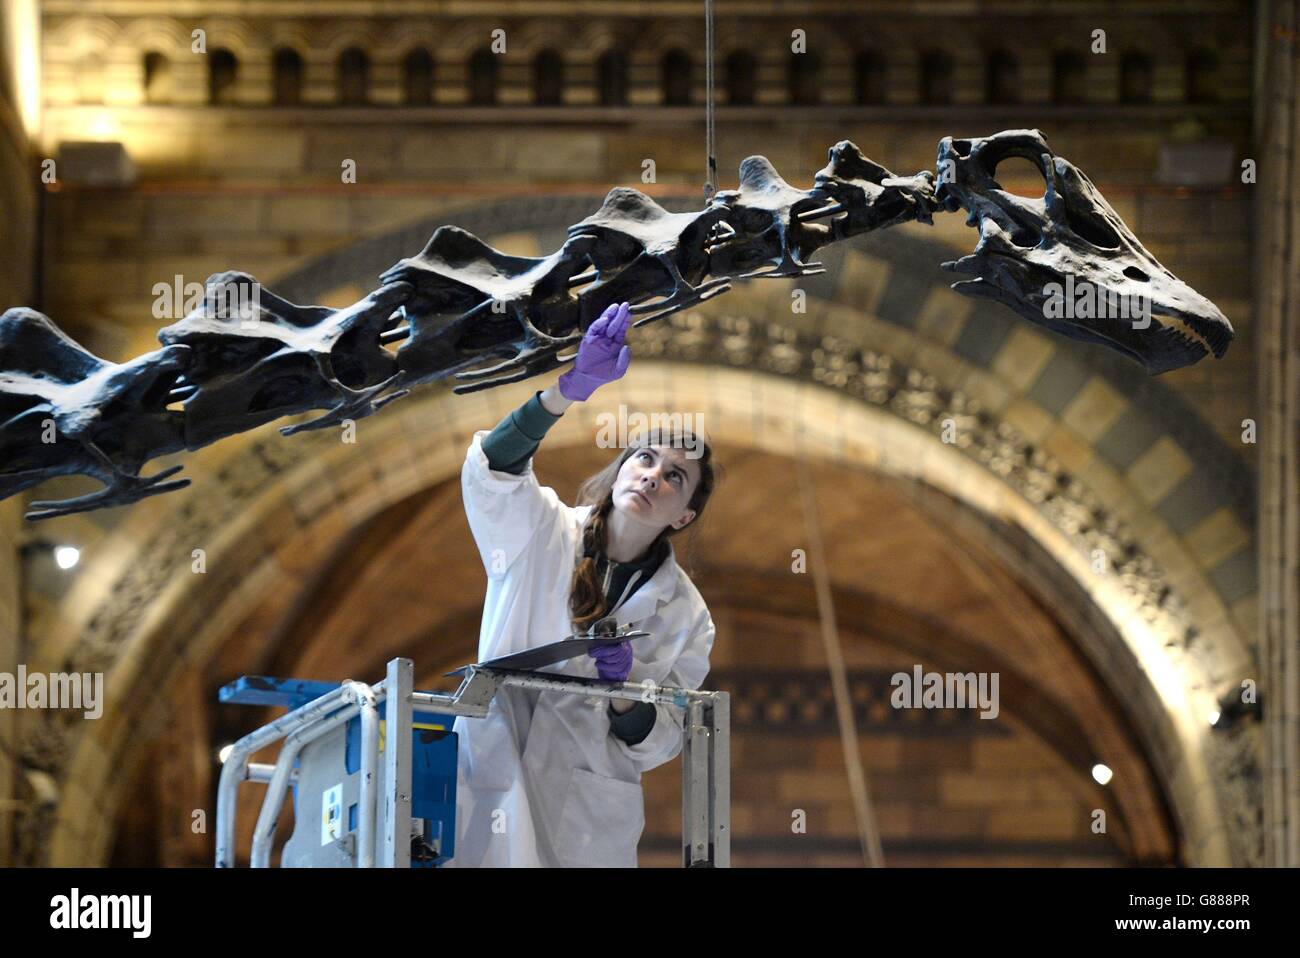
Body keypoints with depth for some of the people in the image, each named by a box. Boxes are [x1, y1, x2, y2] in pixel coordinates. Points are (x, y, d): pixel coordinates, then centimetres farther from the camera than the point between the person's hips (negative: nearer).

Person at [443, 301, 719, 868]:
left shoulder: (684, 617, 6)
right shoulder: (544, 536, 3)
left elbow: (655, 745, 6)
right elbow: (491, 471, -18)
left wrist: (625, 690, -15)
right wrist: (570, 390, -31)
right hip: (495, 785, -1)